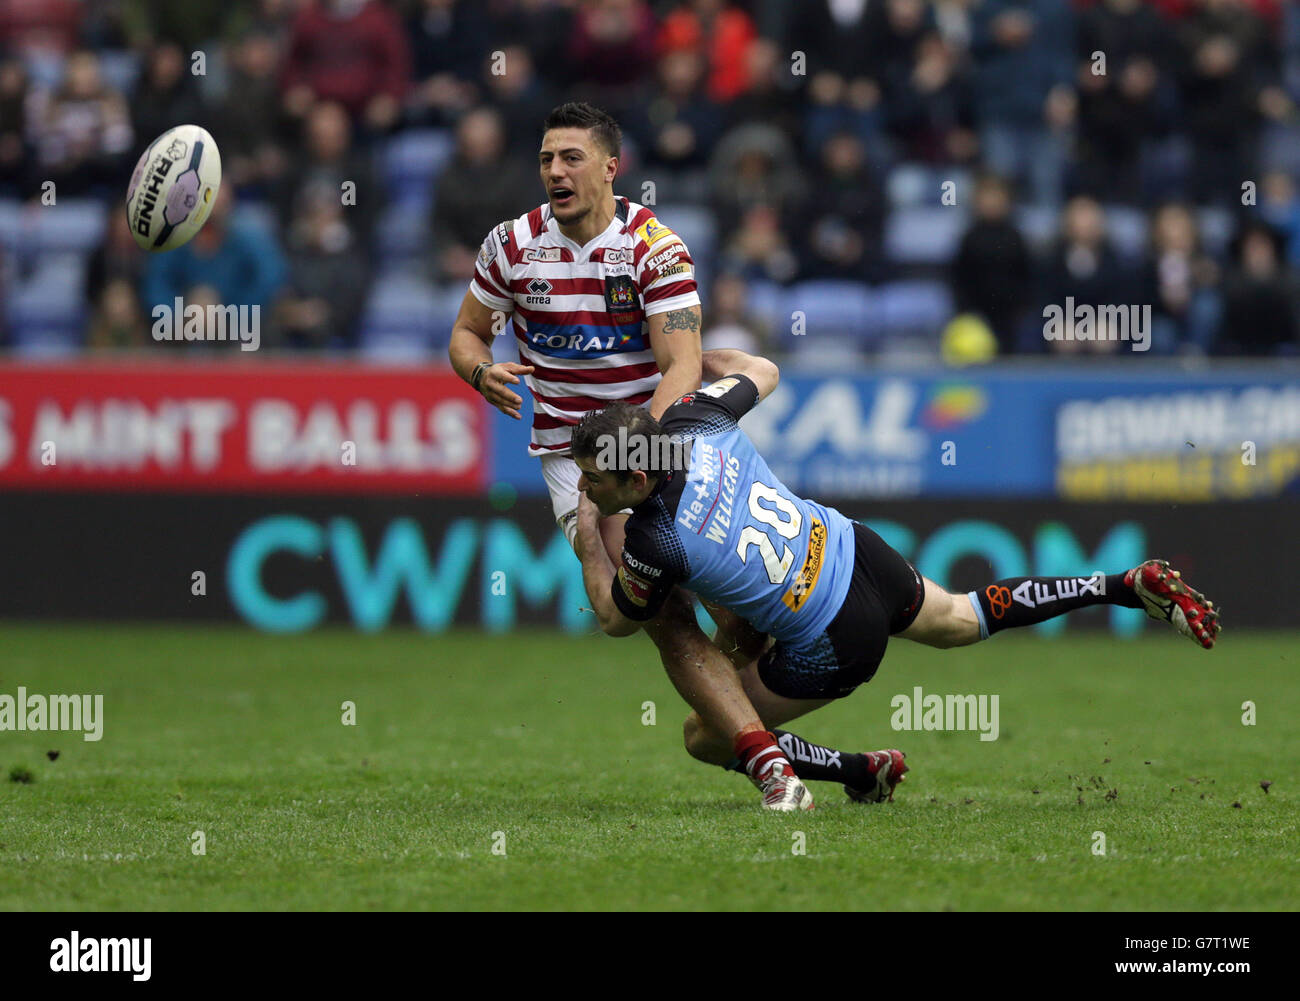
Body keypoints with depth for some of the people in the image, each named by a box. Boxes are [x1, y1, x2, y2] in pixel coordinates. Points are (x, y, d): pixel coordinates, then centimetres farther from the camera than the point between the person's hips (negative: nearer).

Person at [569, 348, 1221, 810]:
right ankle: (1133, 587, 29)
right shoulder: (691, 419, -13)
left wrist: (587, 542, 3)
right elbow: (761, 372, 11)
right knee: (959, 621, 35)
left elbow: (616, 619, -7)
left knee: (706, 737, 7)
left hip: (835, 645, -7)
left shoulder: (658, 543, -29)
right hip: (853, 551, 7)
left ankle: (866, 773, 16)